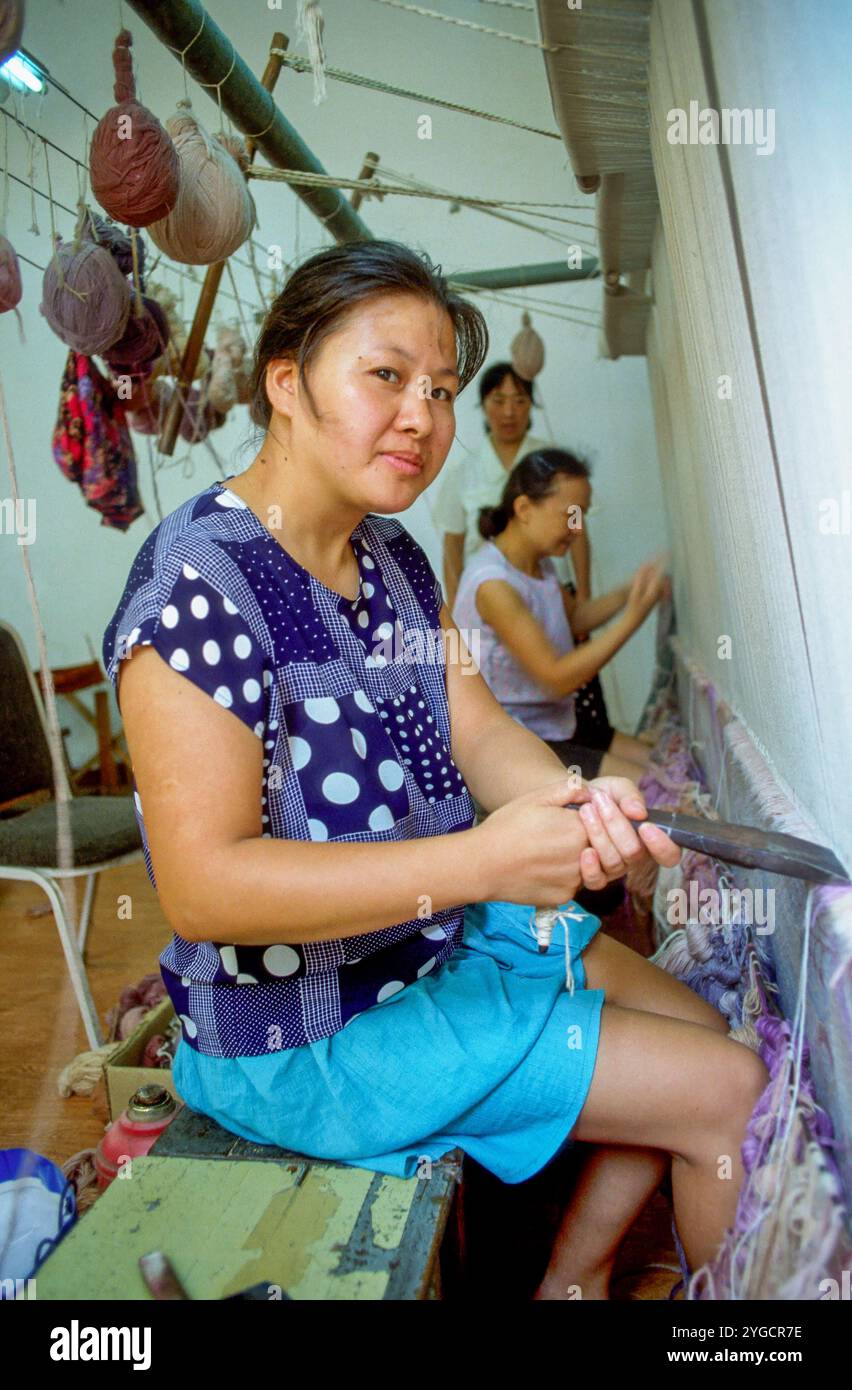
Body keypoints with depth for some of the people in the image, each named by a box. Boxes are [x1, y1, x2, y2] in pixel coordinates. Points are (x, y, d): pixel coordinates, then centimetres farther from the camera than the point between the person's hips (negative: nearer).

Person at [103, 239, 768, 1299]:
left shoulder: (394, 558, 5)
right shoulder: (199, 581, -23)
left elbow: (479, 734, -1)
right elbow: (201, 885, -27)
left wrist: (573, 802, -25)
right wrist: (482, 862, -33)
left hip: (447, 931, 9)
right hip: (307, 1030, -8)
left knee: (706, 1031, 17)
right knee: (729, 1093, -5)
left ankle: (570, 1283, 31)